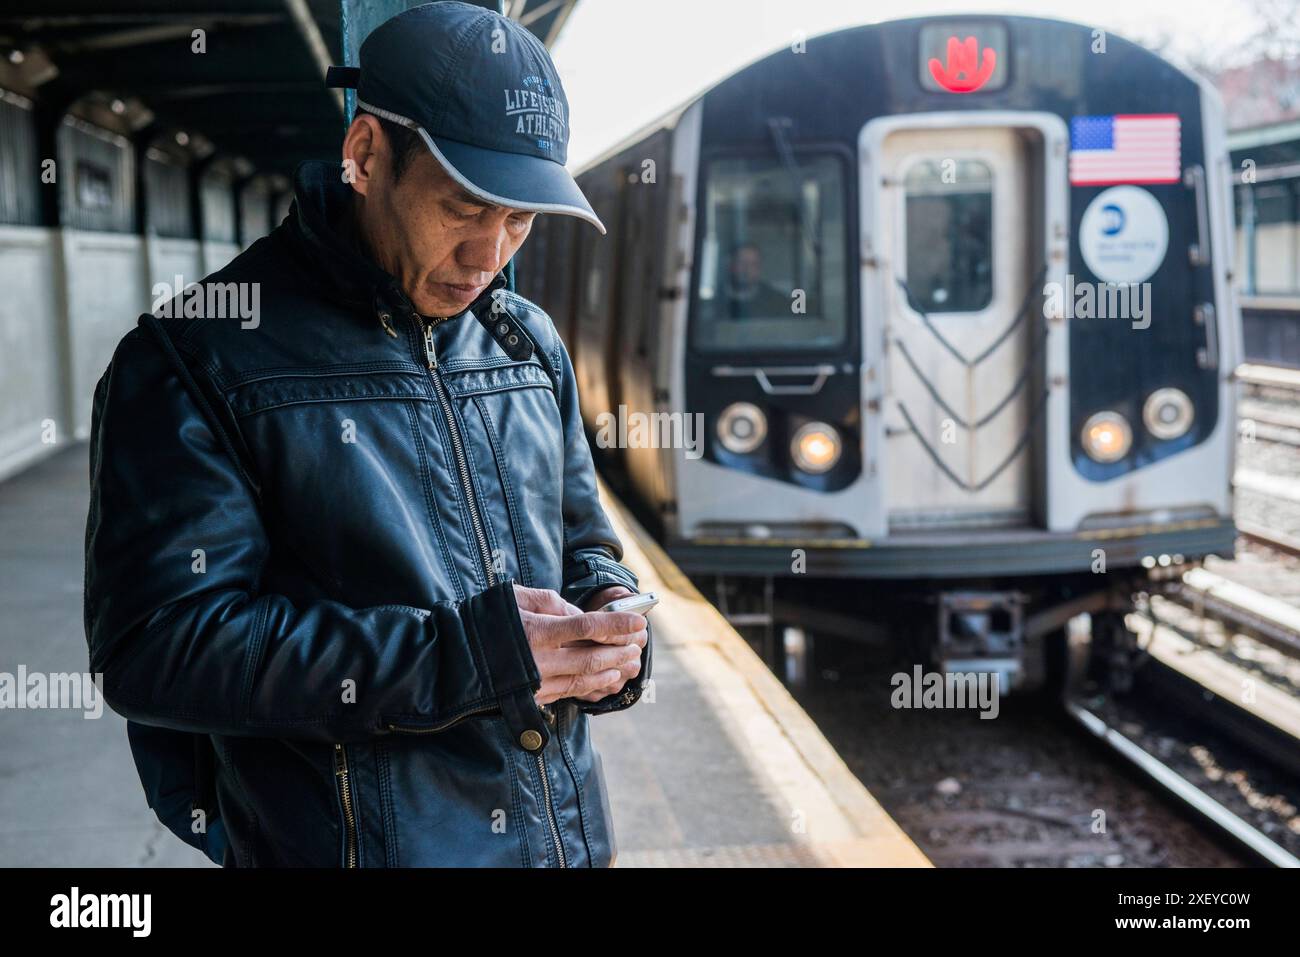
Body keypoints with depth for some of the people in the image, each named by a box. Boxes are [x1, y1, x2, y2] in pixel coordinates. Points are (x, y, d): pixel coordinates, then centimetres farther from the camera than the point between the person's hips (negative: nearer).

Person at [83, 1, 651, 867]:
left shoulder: (530, 342, 8)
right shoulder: (197, 357, -11)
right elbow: (155, 648, -19)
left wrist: (607, 624, -6)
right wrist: (464, 655, -23)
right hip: (361, 840, -5)